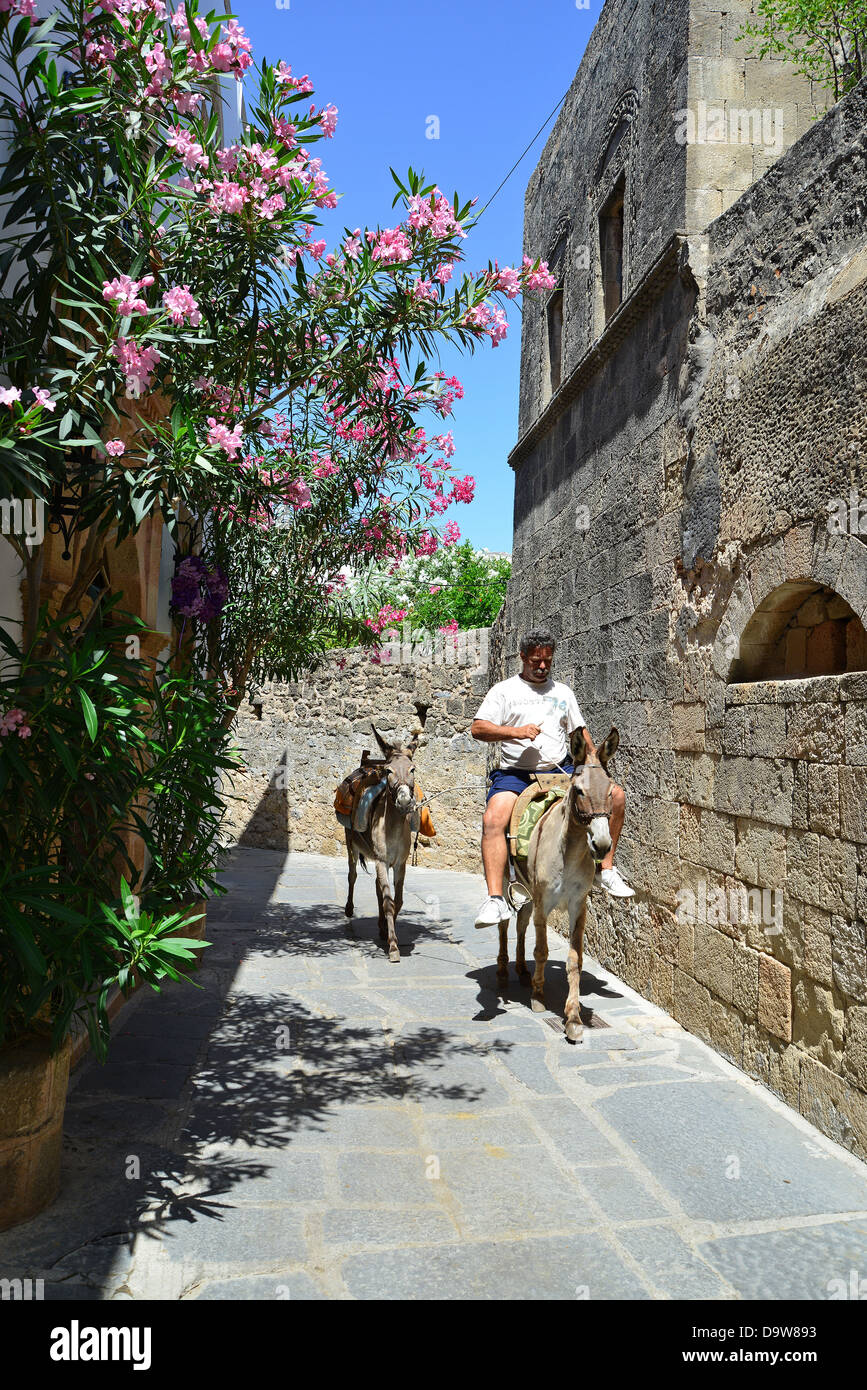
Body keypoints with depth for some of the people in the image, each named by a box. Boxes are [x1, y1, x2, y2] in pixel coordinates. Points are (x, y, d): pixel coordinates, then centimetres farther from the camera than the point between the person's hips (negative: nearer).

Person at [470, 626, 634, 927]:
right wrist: (517, 731, -16)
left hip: (561, 770, 4)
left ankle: (607, 869, 3)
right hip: (516, 774, -4)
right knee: (493, 819, -32)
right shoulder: (504, 690, 7)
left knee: (616, 795, -11)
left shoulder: (562, 692, 20)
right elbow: (477, 728, -3)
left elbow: (579, 732, 24)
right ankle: (495, 899, -31)